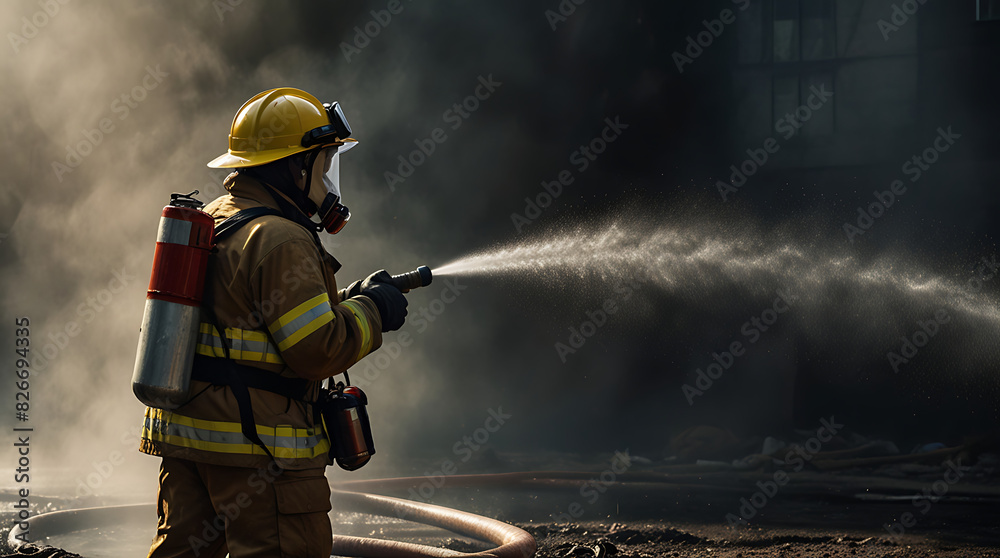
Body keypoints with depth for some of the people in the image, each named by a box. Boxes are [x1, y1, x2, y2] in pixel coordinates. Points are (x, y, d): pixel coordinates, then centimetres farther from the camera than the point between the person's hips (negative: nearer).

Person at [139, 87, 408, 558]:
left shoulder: (210, 222, 16)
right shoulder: (280, 241, -15)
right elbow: (317, 351, -20)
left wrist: (343, 303, 17)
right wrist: (370, 311, -3)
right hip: (256, 443, -9)